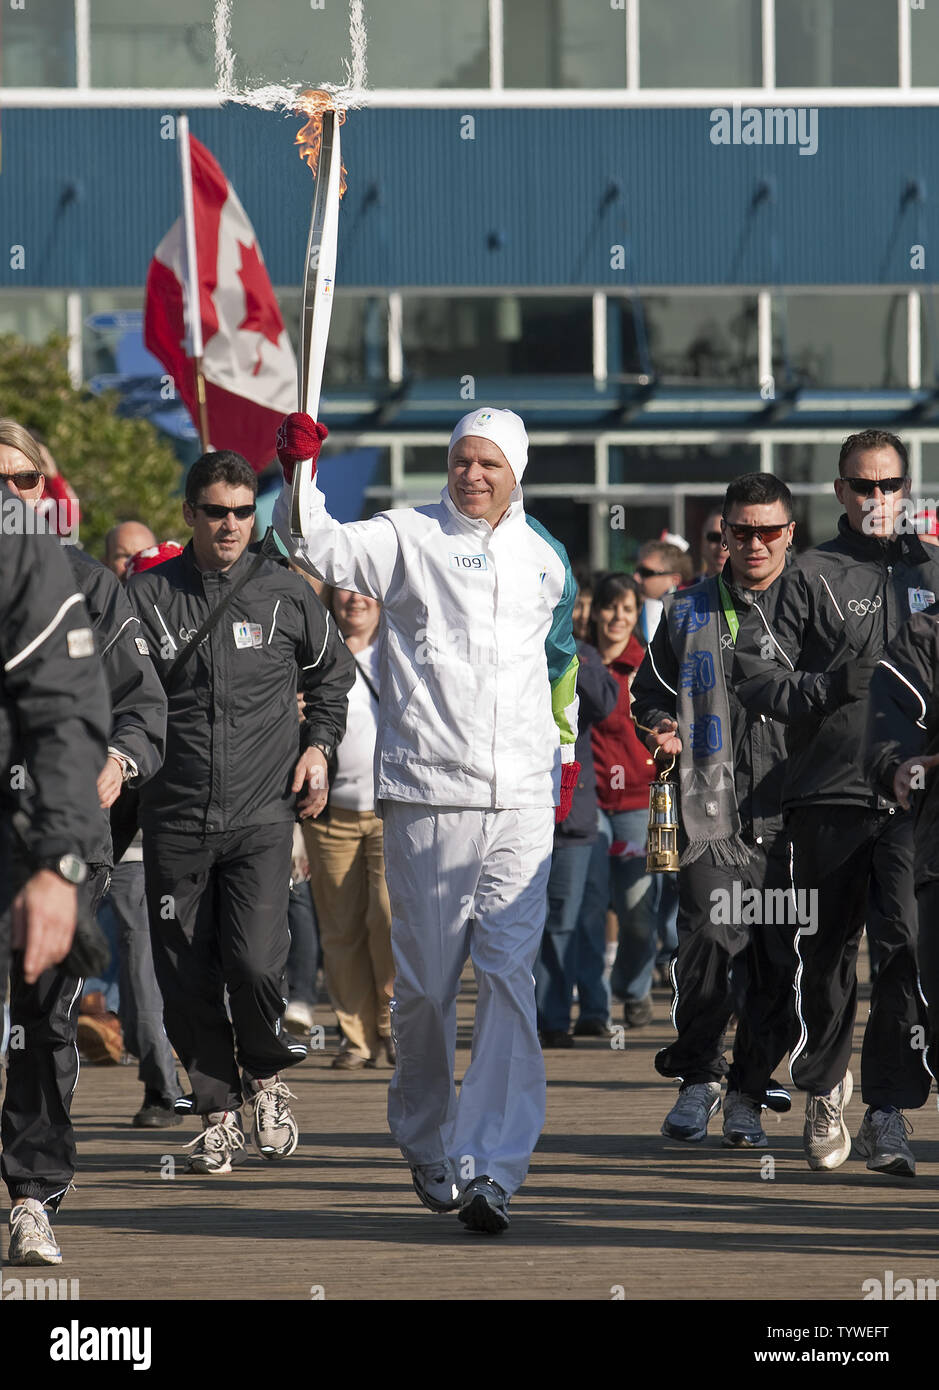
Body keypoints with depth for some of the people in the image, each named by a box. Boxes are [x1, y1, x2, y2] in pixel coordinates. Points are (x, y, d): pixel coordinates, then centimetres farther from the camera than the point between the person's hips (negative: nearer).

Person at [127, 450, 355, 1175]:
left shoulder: (286, 593, 4)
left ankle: (266, 1073, 13)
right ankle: (218, 1109, 18)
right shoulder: (147, 594, 3)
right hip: (174, 817, 1)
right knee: (187, 978, 1)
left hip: (263, 815, -1)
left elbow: (333, 675, 19)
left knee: (254, 964, -15)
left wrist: (317, 746, 7)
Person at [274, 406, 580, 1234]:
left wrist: (567, 747, 30)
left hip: (522, 800, 2)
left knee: (510, 978, -10)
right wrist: (299, 472, -26)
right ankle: (426, 1141, 28)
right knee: (425, 984, 5)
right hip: (426, 793, -2)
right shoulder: (409, 540, 3)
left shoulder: (545, 558, 14)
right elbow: (323, 550, -12)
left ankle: (493, 1168, -15)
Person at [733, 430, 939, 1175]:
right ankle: (825, 1088, 28)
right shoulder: (810, 576, 6)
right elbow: (759, 680, -1)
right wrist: (836, 685, -16)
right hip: (830, 795, -1)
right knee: (828, 952, 8)